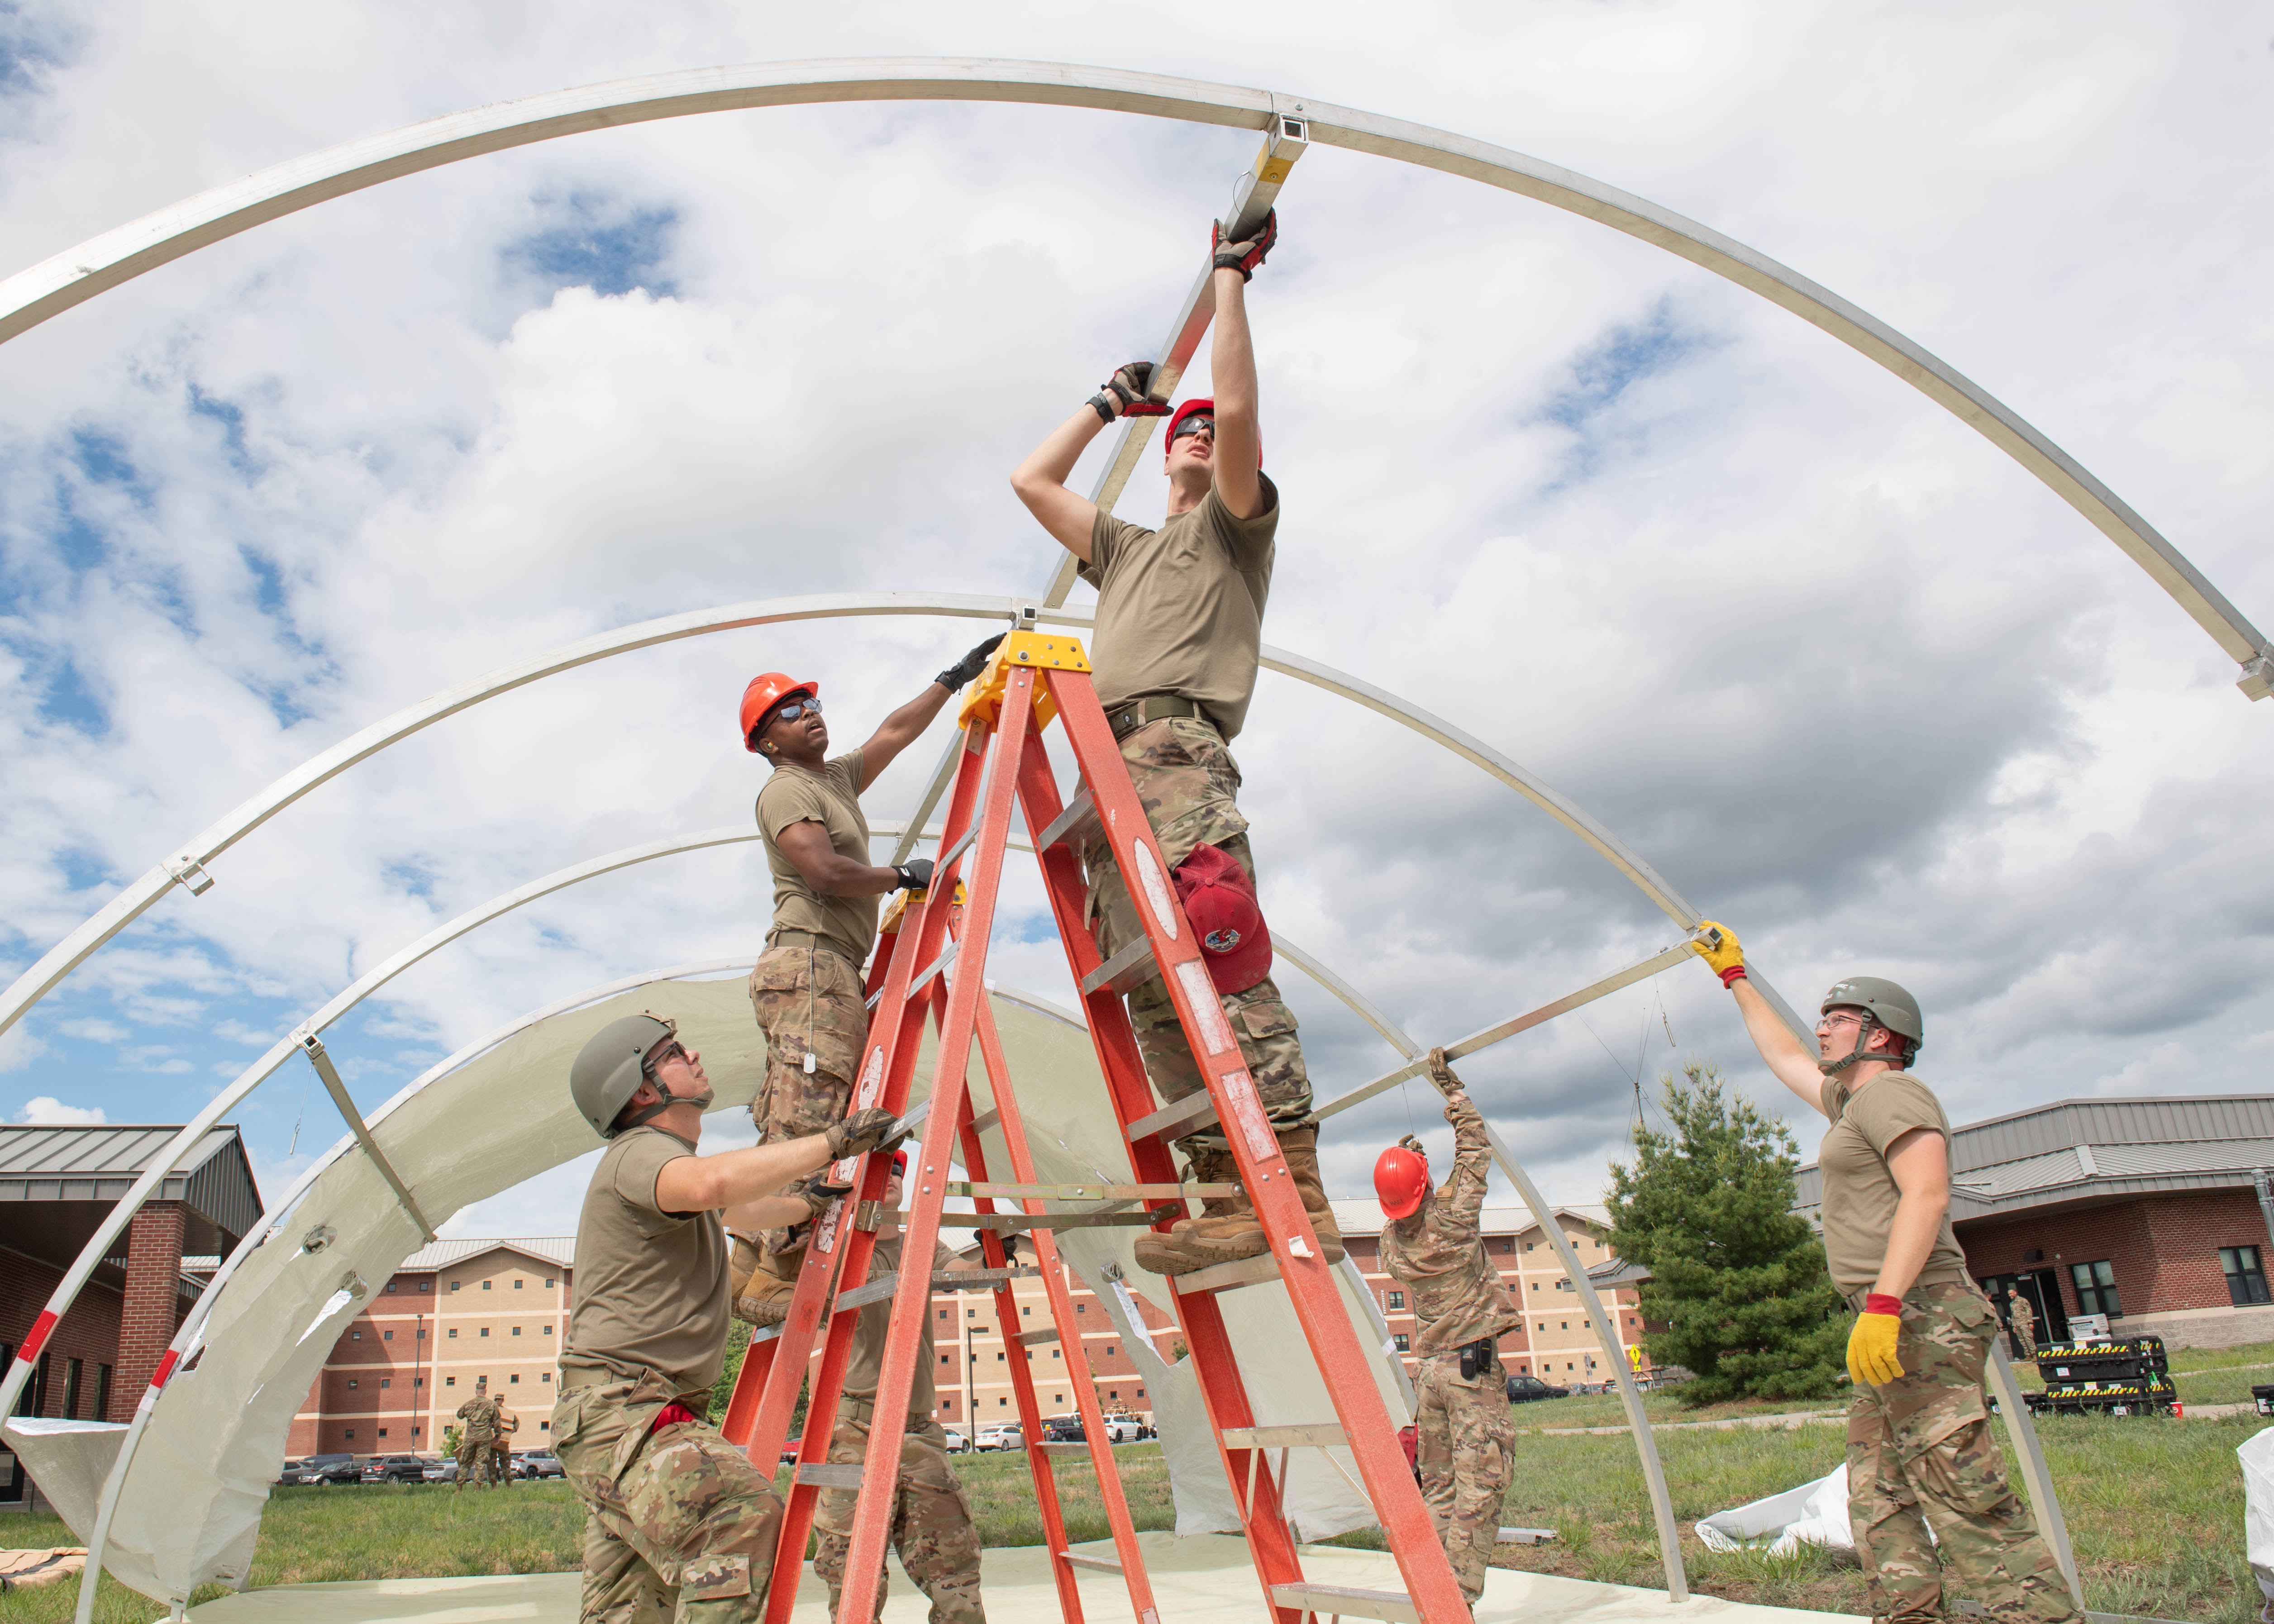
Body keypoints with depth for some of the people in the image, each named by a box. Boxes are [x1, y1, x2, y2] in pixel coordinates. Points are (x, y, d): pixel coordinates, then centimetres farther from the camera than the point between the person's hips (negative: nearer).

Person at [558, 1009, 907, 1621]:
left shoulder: (660, 1157, 22)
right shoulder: (639, 1154, -11)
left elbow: (738, 1211, 40)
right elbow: (712, 1183, -35)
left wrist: (818, 1198, 40)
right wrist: (834, 1143, -29)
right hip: (619, 1407, -11)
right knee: (745, 1512, -32)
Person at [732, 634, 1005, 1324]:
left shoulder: (838, 778, 25)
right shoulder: (784, 790, -2)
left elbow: (895, 732, 33)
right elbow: (825, 870, -16)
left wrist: (955, 678, 33)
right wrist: (905, 875, -4)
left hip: (832, 973, 10)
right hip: (809, 963, -10)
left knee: (790, 1136, 6)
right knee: (807, 1130, -17)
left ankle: (749, 1279, 7)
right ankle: (775, 1284, -19)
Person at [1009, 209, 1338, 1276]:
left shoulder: (1234, 524, 19)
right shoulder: (1126, 548, 38)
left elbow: (1237, 407, 3)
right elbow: (1030, 479, 41)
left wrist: (1231, 275, 12)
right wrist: (1109, 405, 44)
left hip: (1174, 746, -7)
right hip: (1108, 766, 7)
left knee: (1216, 954, -24)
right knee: (1150, 984, -6)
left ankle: (1294, 1190, -29)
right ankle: (1230, 1196, -10)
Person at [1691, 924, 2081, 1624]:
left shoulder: (1891, 1092, -7)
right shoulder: (1850, 1100, 23)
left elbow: (1926, 1196, -20)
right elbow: (1784, 1056, 39)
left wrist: (1883, 1304, -28)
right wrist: (1734, 975, 45)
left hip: (1920, 1315, -11)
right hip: (1894, 1327, 11)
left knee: (1966, 1499, -15)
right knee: (1880, 1498, 8)